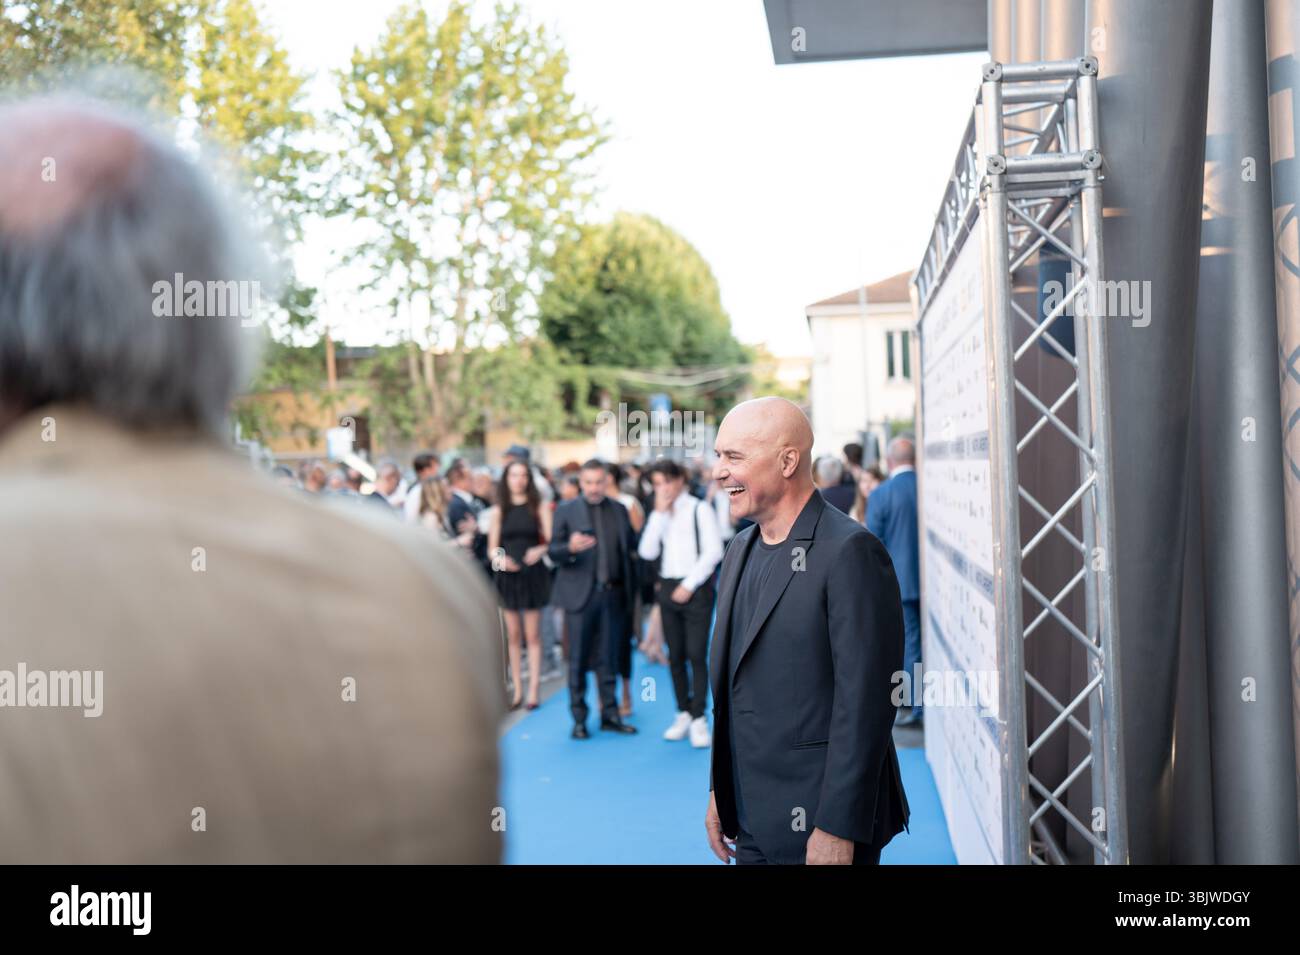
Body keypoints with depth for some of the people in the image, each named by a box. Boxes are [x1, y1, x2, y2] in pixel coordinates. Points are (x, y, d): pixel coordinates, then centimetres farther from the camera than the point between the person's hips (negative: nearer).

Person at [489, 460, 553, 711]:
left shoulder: (539, 508, 1)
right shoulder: (499, 511, 7)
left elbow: (550, 541, -3)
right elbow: (492, 547, 6)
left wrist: (540, 550, -24)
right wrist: (499, 559, -15)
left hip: (532, 574, -2)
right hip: (507, 575, 2)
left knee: (532, 635, 1)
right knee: (513, 635, 7)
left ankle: (533, 690, 5)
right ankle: (517, 689, 14)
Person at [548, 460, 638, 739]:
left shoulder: (619, 510, 10)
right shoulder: (566, 511, 2)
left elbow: (629, 548, 13)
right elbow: (553, 552, -2)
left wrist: (630, 587, 4)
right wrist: (570, 548, -23)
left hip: (613, 594, 2)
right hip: (580, 593, -2)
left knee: (608, 659, 8)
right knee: (578, 660, 3)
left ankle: (610, 715, 17)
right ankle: (579, 719, 11)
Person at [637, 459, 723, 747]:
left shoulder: (699, 508, -3)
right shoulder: (659, 514, 11)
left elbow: (713, 551, -9)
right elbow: (647, 552, 0)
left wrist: (689, 585, -10)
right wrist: (659, 514, -5)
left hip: (695, 589, -5)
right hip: (668, 588, 5)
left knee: (696, 655, -7)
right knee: (675, 656, 7)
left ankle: (698, 720, -3)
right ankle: (683, 714, 16)